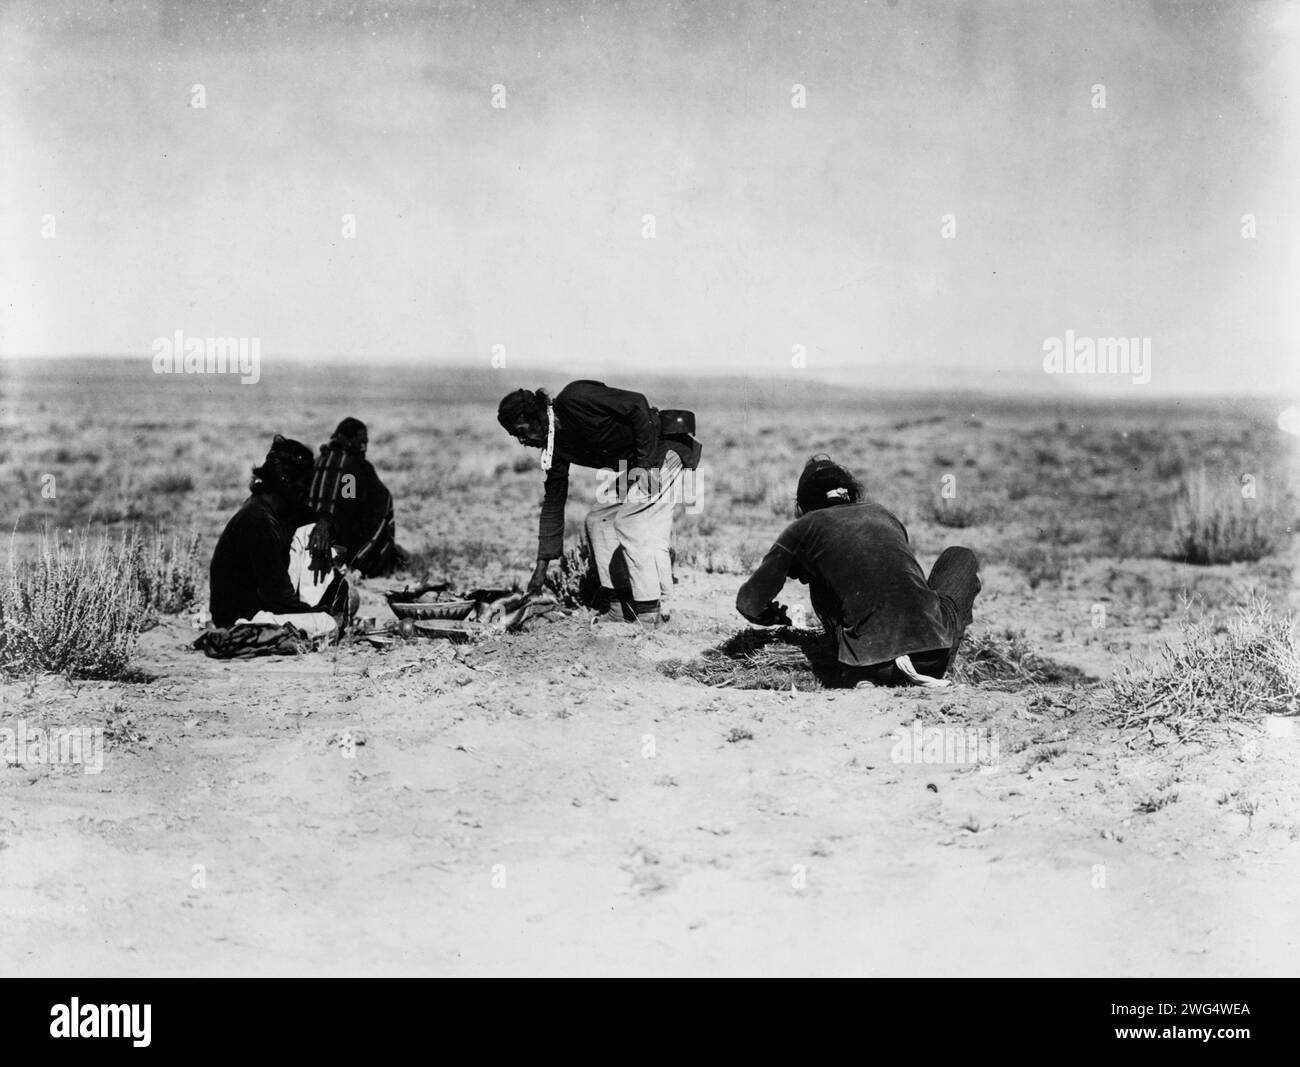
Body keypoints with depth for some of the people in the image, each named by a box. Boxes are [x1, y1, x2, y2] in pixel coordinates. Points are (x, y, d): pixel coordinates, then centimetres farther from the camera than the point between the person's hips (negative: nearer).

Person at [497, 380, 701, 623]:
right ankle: (619, 609, 8)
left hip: (663, 447, -9)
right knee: (598, 521, 6)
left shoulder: (573, 399, -20)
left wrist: (645, 463, -22)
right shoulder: (557, 447, 6)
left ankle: (649, 614, -12)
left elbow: (637, 405, -23)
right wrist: (541, 566, 10)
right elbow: (553, 504, 10)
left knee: (630, 523, -17)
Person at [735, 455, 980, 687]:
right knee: (962, 557, 29)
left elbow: (749, 602, 17)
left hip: (870, 662, -2)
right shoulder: (882, 514, 25)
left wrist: (776, 617, 40)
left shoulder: (804, 528, 16)